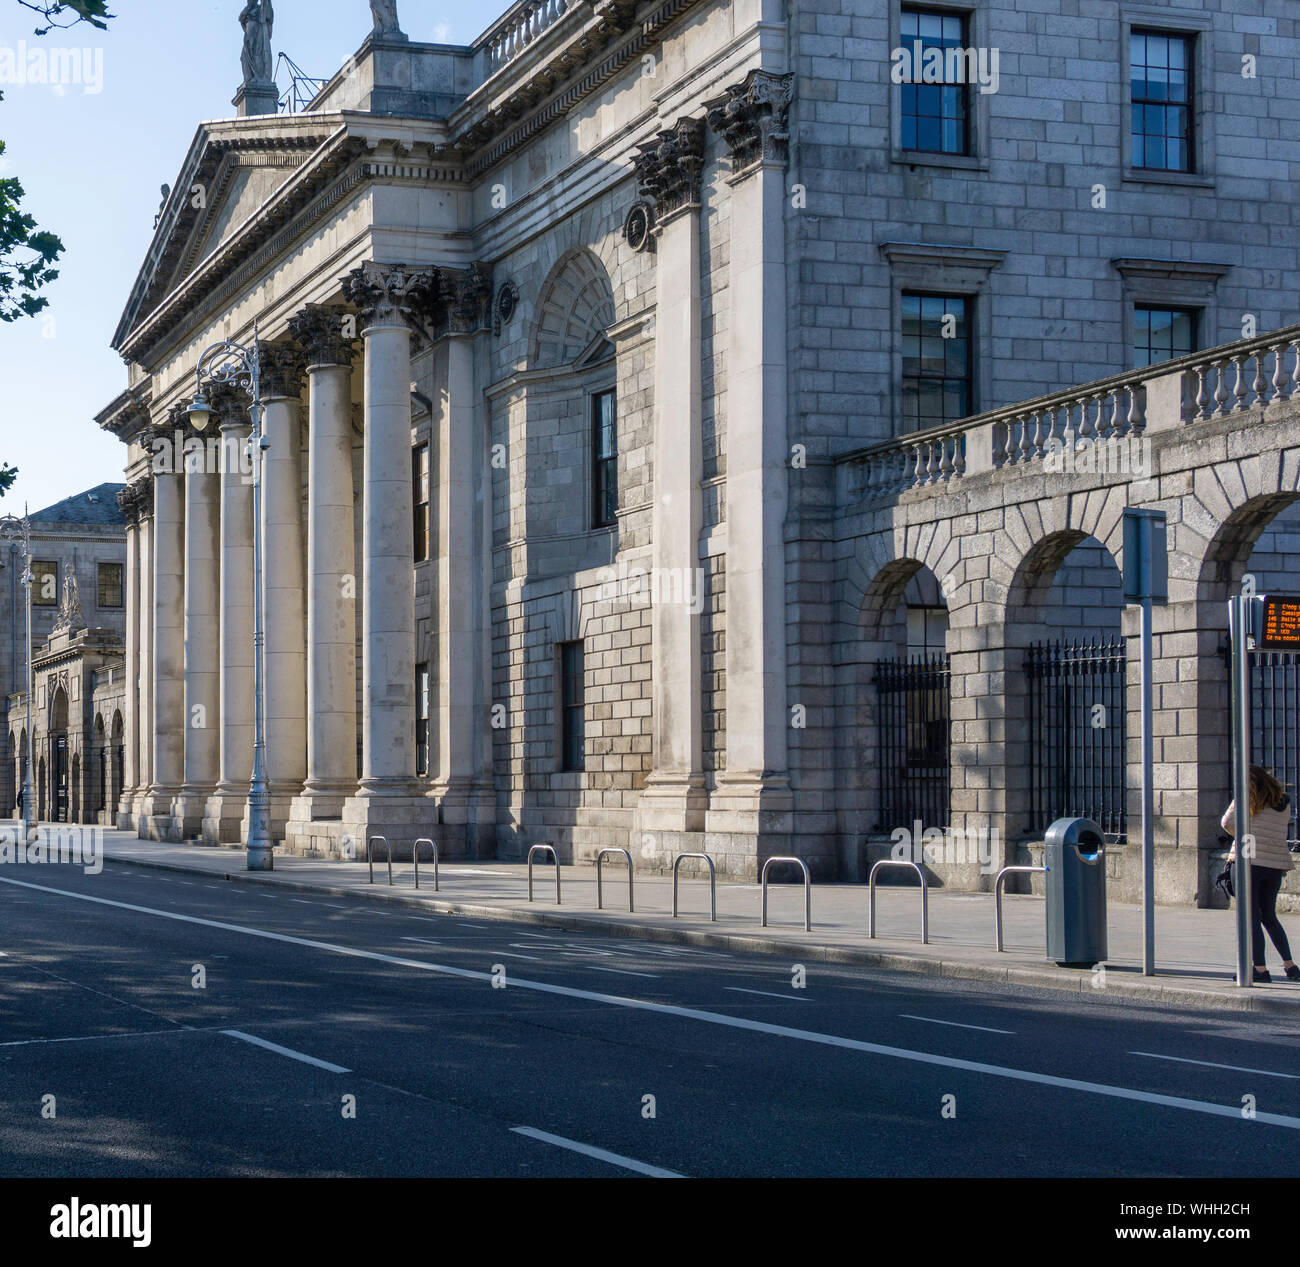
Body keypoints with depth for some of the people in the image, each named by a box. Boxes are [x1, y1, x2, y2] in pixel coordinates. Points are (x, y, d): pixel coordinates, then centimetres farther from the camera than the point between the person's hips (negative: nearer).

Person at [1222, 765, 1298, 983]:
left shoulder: (1246, 798, -2)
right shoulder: (1284, 803, 11)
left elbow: (1227, 822, -8)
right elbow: (1281, 832, 12)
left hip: (1249, 861, -5)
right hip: (1276, 863, 5)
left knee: (1252, 916, -1)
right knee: (1269, 916, 18)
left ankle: (1260, 969, -6)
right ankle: (1289, 965, 16)